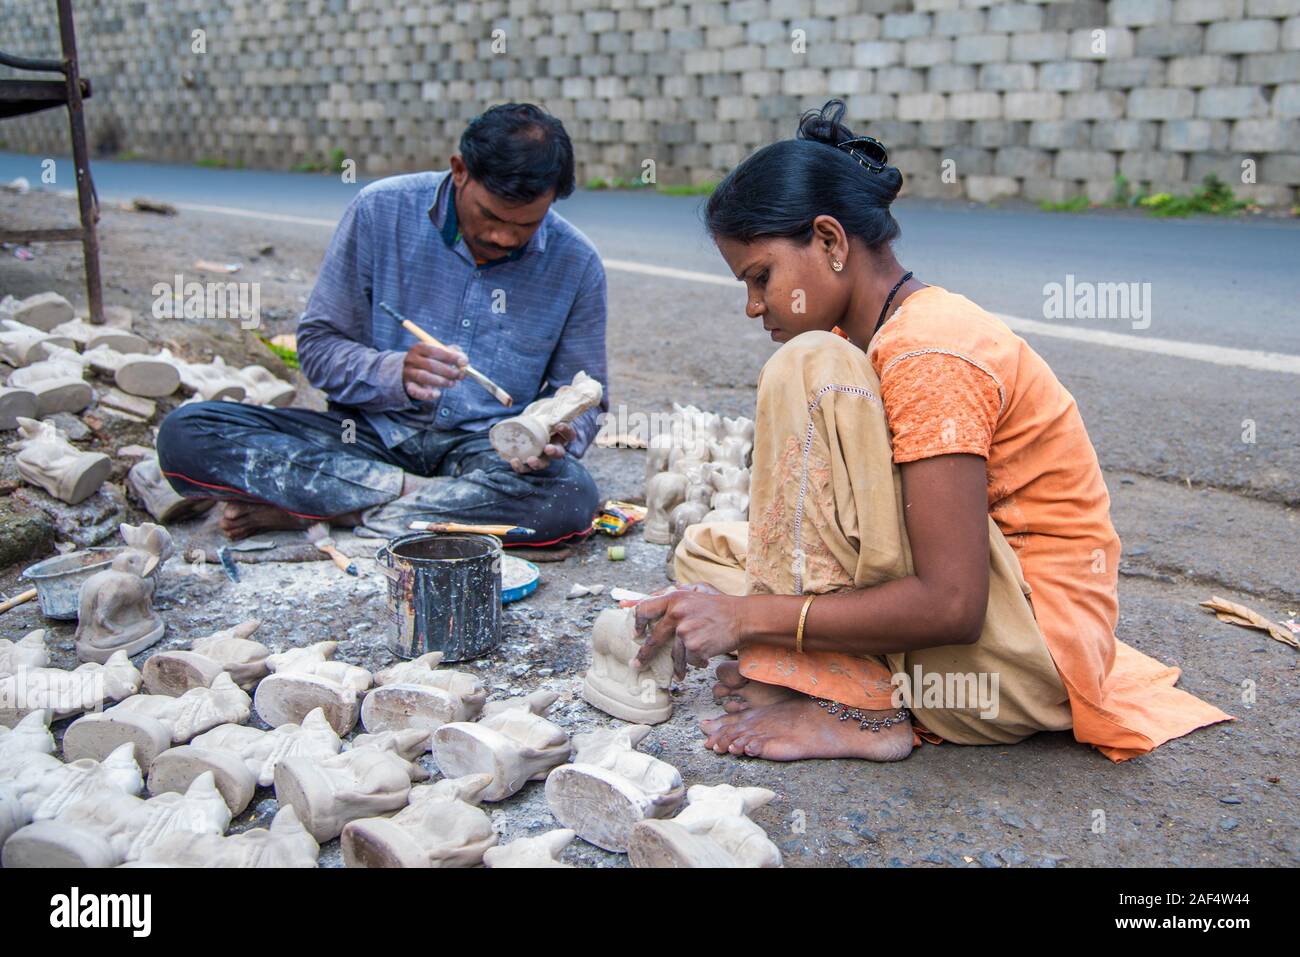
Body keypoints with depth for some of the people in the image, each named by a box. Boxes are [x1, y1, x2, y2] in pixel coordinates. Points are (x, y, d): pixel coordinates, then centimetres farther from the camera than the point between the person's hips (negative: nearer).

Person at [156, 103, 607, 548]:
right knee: (185, 433, -19)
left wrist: (555, 436, -19)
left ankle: (314, 508, -20)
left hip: (485, 446, 1)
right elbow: (317, 345, -2)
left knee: (570, 495, -36)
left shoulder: (575, 263, -3)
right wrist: (395, 374, -24)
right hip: (371, 433, 0)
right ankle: (413, 493, -21)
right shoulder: (381, 211, -6)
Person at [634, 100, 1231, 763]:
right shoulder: (867, 340, 8)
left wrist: (750, 615, -25)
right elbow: (850, 526, 8)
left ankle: (860, 709, -19)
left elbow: (950, 604, -28)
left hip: (1028, 654, -9)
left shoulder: (929, 355, -22)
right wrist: (720, 609, -6)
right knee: (708, 549, 10)